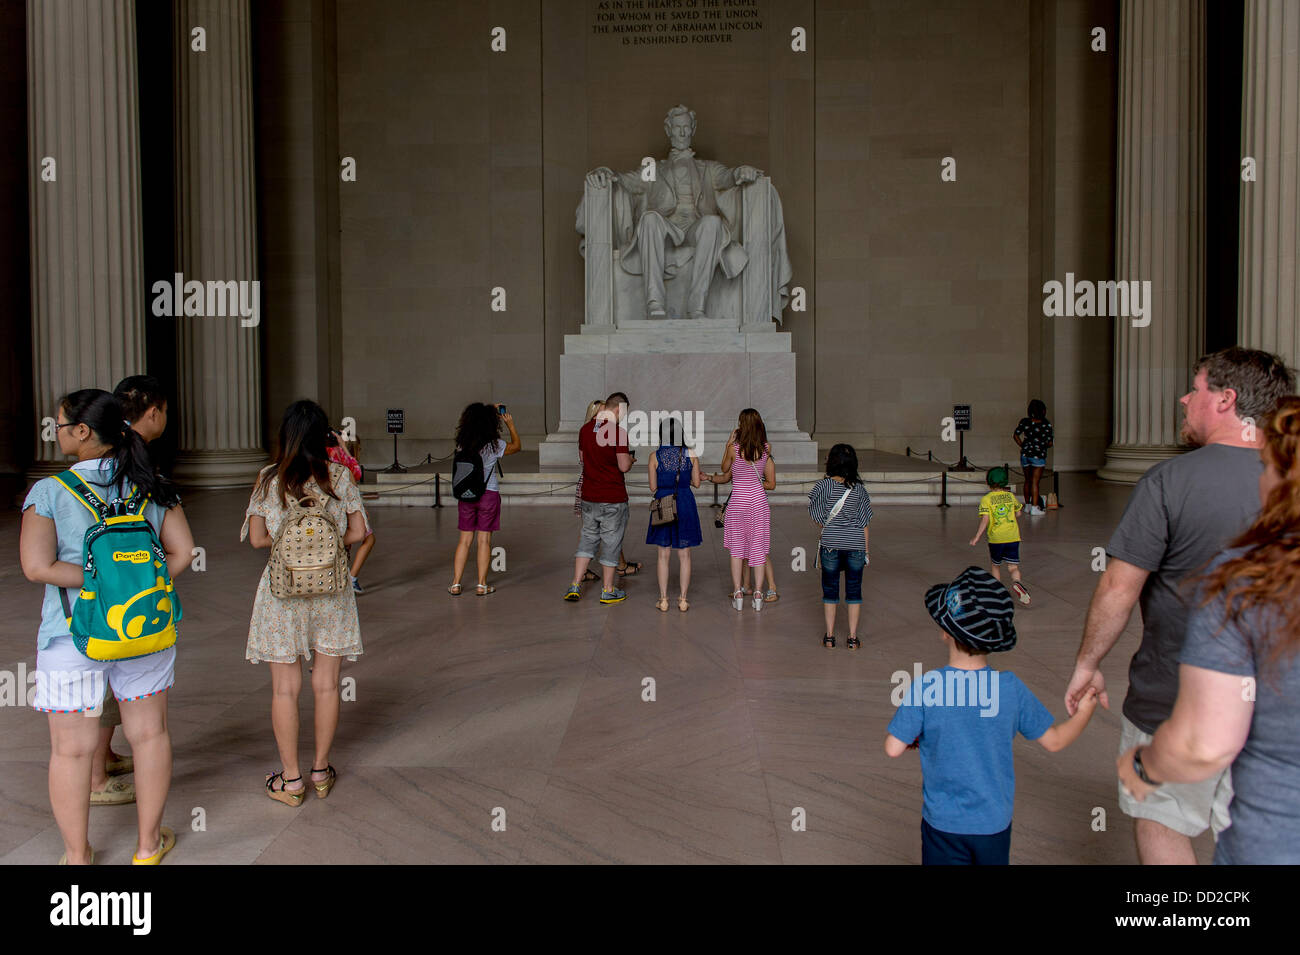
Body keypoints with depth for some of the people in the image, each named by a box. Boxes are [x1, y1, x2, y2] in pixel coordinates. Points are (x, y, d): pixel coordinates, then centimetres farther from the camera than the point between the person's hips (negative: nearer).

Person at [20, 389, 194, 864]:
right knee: (149, 734, 15)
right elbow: (182, 551, -4)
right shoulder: (153, 487, -1)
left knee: (72, 749, 11)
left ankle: (77, 856, 24)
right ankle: (148, 845, 27)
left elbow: (38, 566, -18)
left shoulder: (49, 492, -10)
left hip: (72, 633, -3)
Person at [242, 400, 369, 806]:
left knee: (285, 687, 7)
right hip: (331, 587, 1)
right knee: (326, 684, 11)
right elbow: (357, 532, -1)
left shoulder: (269, 478, -5)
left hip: (283, 588, -1)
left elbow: (257, 538, -3)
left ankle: (291, 779, 14)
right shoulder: (340, 475, -3)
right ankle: (321, 771, 22)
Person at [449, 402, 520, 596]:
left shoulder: (462, 443, -2)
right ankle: (482, 585, 8)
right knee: (484, 540, 3)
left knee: (465, 539, 10)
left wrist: (491, 412, 24)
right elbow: (517, 445, 6)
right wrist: (510, 425, 14)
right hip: (488, 494, -3)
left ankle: (456, 584, 10)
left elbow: (474, 430, 21)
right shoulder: (494, 445, -12)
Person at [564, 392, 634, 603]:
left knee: (588, 539, 16)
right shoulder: (618, 432, -16)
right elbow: (624, 466, -16)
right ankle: (607, 590, 15)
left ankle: (575, 586, 12)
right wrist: (629, 457, 4)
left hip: (589, 497, 6)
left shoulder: (585, 430, 4)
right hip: (613, 499, -6)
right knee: (611, 543, 6)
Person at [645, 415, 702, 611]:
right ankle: (683, 600, 12)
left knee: (664, 554, 7)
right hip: (685, 505, 1)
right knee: (684, 554, 8)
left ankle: (663, 600, 10)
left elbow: (653, 488, -4)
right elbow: (696, 483, 3)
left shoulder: (655, 456, -6)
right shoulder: (691, 455, -3)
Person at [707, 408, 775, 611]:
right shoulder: (766, 450, -2)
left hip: (738, 501, -2)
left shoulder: (734, 448, -12)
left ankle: (738, 593, 7)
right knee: (758, 547, 8)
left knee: (736, 548, 8)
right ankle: (758, 593, 7)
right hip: (759, 500, 2)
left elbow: (724, 470, 7)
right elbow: (771, 484, 9)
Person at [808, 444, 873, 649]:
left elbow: (817, 517, -4)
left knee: (830, 590, 10)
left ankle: (829, 636, 14)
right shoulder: (859, 488, 1)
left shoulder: (824, 485, -7)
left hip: (830, 545, -1)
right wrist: (865, 550, 9)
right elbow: (864, 523, 3)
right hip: (856, 545, 2)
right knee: (854, 591, 10)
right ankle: (852, 637, 12)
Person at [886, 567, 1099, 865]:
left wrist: (904, 705, 4)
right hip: (995, 823, 2)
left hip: (943, 822, -2)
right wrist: (1084, 711, 17)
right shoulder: (1011, 687, -13)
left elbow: (893, 748, -14)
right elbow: (1053, 740, 0)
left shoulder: (923, 689, -20)